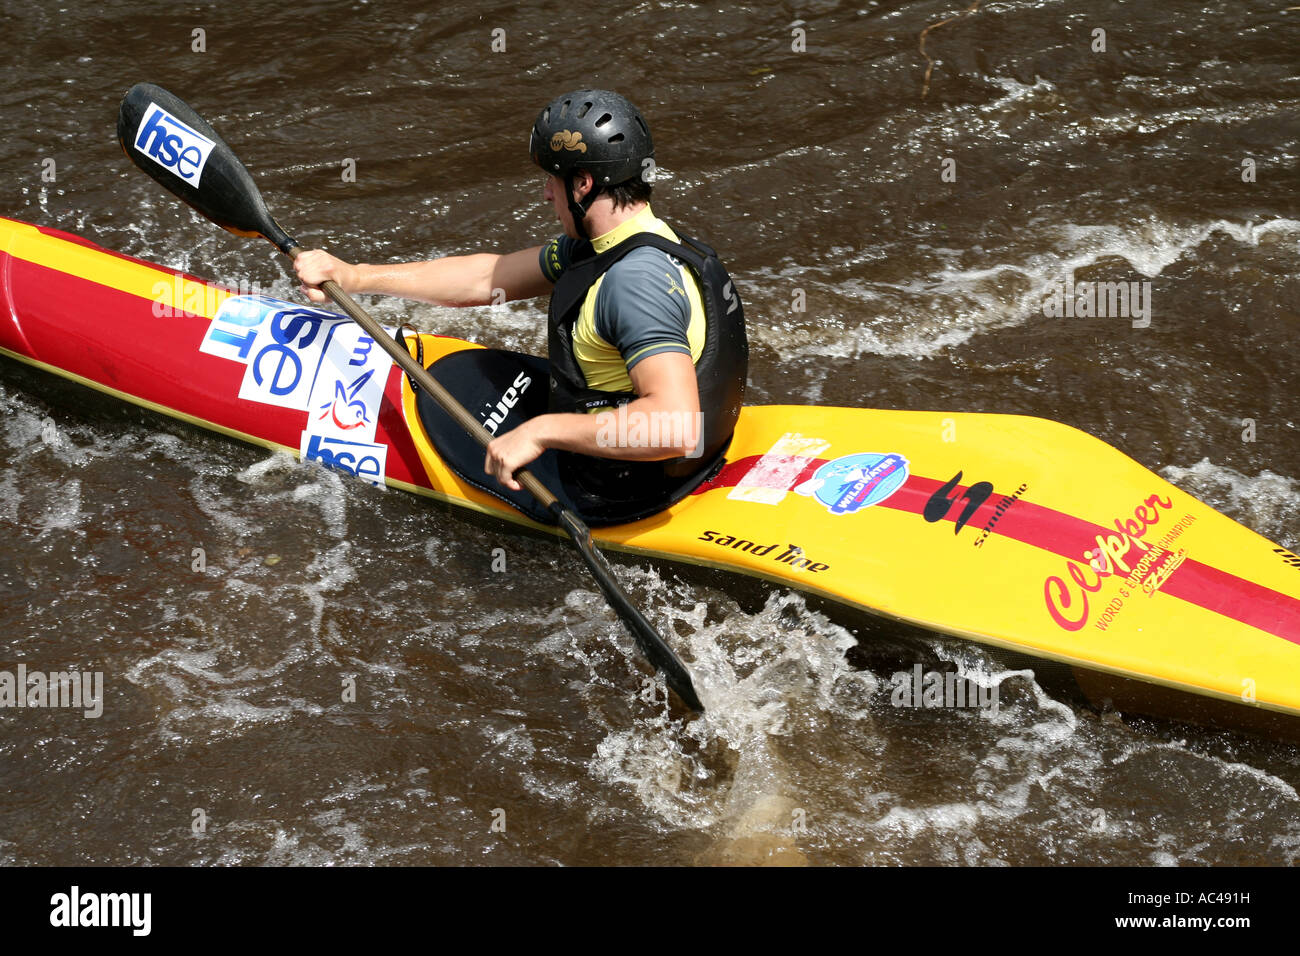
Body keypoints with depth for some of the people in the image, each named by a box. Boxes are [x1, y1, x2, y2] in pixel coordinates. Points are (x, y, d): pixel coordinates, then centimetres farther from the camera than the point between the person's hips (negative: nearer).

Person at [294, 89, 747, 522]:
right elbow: (486, 278, 10)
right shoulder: (600, 244, 2)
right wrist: (353, 276, 11)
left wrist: (543, 432, -35)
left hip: (607, 494, -8)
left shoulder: (636, 279, -30)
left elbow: (677, 426, -41)